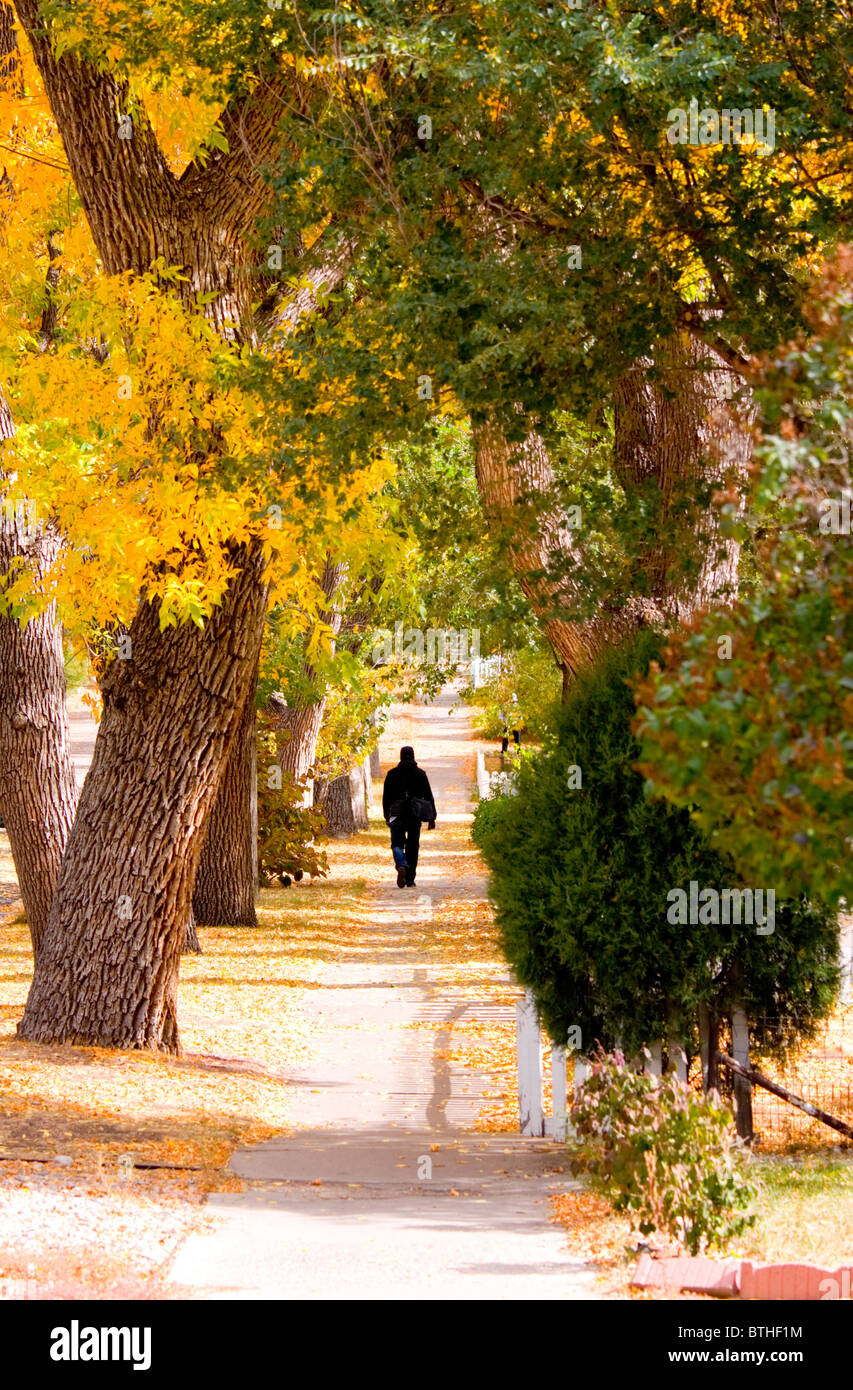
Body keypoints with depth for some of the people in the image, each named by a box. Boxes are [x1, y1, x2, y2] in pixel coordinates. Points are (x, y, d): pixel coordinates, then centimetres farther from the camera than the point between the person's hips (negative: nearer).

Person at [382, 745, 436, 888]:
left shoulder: (392, 774, 1)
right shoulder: (420, 774, 2)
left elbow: (386, 797, 5)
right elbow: (429, 796, 2)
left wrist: (387, 816, 14)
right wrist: (431, 817, 5)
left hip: (397, 814, -1)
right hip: (415, 816, 1)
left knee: (397, 844, 3)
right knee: (413, 846, 8)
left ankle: (401, 866, -28)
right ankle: (410, 880, 8)